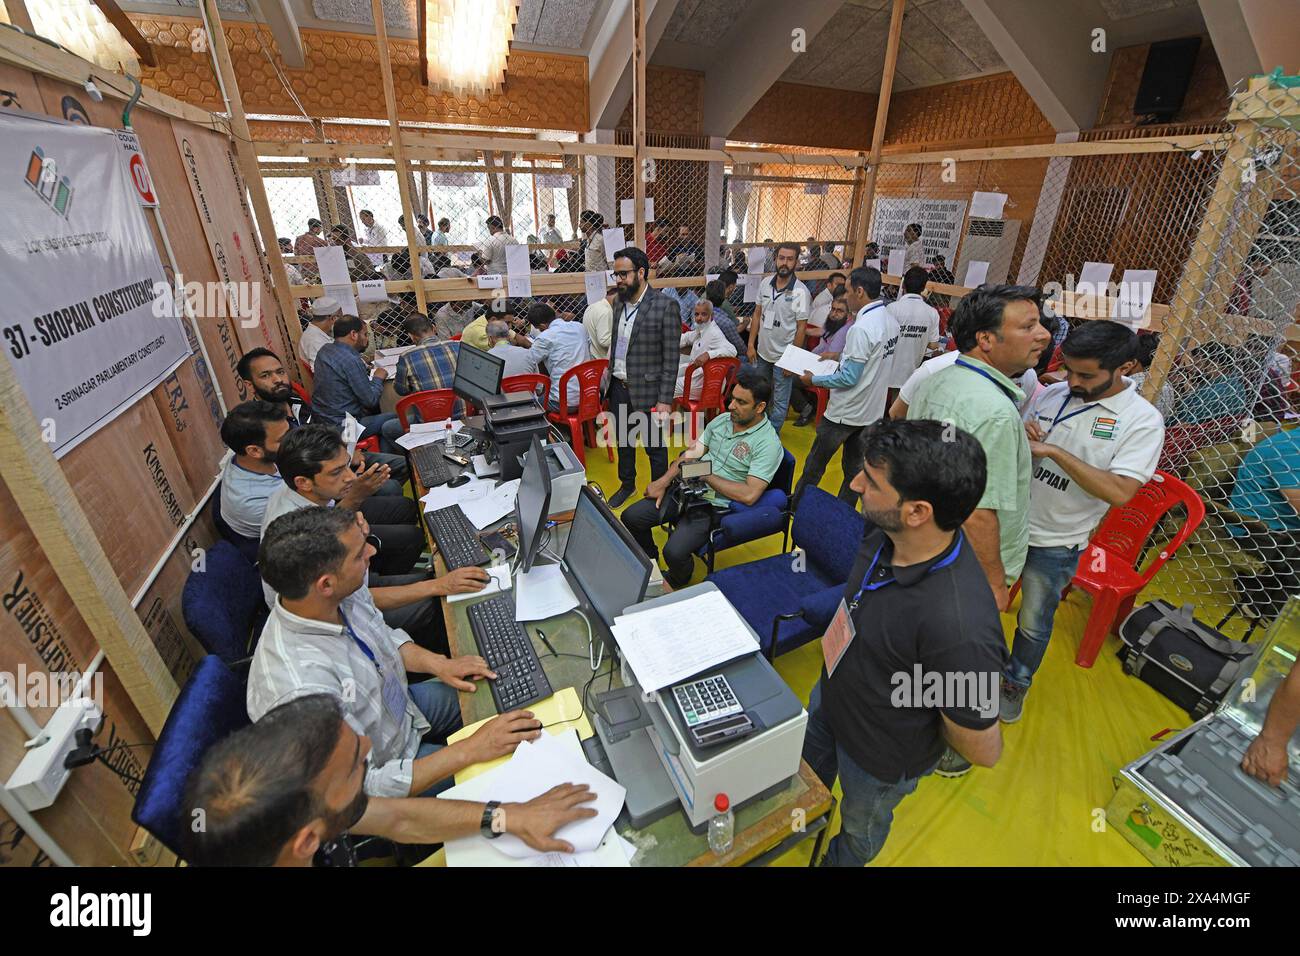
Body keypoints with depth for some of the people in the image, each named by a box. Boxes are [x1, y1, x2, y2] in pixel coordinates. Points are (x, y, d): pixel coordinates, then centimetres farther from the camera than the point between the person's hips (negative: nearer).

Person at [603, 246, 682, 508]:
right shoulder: (619, 302, 7)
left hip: (646, 390, -6)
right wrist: (608, 380, 11)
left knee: (654, 447, 9)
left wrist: (665, 400, -17)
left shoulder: (665, 306, -14)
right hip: (617, 388, 6)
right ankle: (627, 484, 42)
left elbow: (671, 359, -15)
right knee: (623, 440, 21)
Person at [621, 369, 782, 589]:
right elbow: (692, 453, 10)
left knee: (674, 552, -26)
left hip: (714, 506, -6)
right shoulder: (722, 420, 4)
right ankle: (649, 562, 28)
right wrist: (663, 482, -1)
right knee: (631, 517, -1)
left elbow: (749, 495, -25)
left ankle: (676, 580, 13)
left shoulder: (768, 444, -17)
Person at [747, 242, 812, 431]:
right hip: (762, 352, 5)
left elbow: (801, 328, -12)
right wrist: (751, 345, 3)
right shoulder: (766, 284, 0)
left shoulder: (800, 292, -14)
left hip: (782, 357, -5)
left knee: (779, 401, 7)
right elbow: (757, 315, 8)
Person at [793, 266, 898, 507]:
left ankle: (797, 506, 23)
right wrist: (840, 355, 15)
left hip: (844, 412, -8)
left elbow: (849, 378, -23)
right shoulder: (890, 320, 4)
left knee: (815, 465, 9)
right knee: (855, 468, 16)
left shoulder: (861, 328, -24)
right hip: (872, 411, 8)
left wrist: (813, 380, -12)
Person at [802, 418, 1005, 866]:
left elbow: (984, 750, -26)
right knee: (807, 770, 35)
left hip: (880, 757, -5)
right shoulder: (888, 534, -23)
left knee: (860, 825, 30)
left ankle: (839, 859, 64)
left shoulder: (959, 628, -45)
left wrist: (922, 709, -11)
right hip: (832, 694, 6)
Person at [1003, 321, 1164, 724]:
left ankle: (1016, 683, 41)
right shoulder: (1048, 394, -4)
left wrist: (1055, 451, -29)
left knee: (1033, 622, 15)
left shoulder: (1142, 421, -14)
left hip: (1056, 544, -3)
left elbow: (1119, 492, -25)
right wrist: (1020, 436, -17)